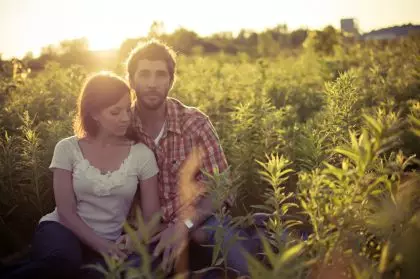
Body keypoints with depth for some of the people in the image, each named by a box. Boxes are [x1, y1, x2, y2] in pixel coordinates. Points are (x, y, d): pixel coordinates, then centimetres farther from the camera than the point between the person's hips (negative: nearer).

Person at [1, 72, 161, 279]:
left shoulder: (141, 154, 0)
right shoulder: (68, 149, -1)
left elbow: (151, 217, 3)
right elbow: (66, 212, -5)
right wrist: (101, 245, -19)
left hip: (110, 243, 2)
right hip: (64, 231, -2)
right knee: (65, 260, -39)